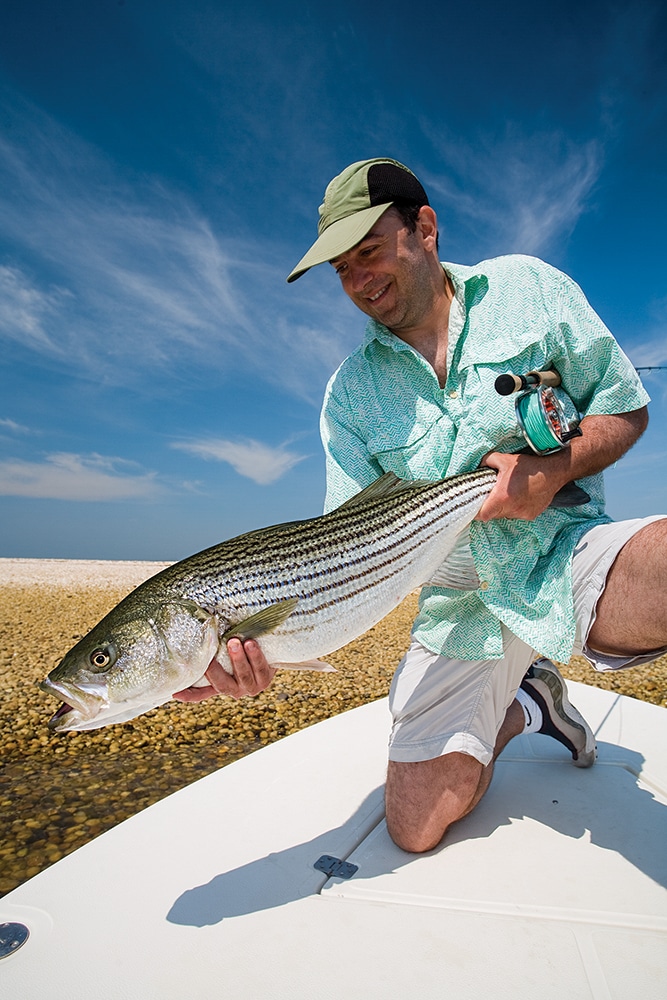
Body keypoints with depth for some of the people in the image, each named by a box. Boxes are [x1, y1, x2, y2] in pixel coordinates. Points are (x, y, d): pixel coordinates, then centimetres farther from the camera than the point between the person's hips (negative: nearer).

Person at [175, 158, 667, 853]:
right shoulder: (349, 393, 1)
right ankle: (523, 705, 24)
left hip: (571, 554, -1)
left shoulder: (526, 287, 1)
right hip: (462, 603, 2)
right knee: (417, 825, -2)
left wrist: (555, 468, -18)